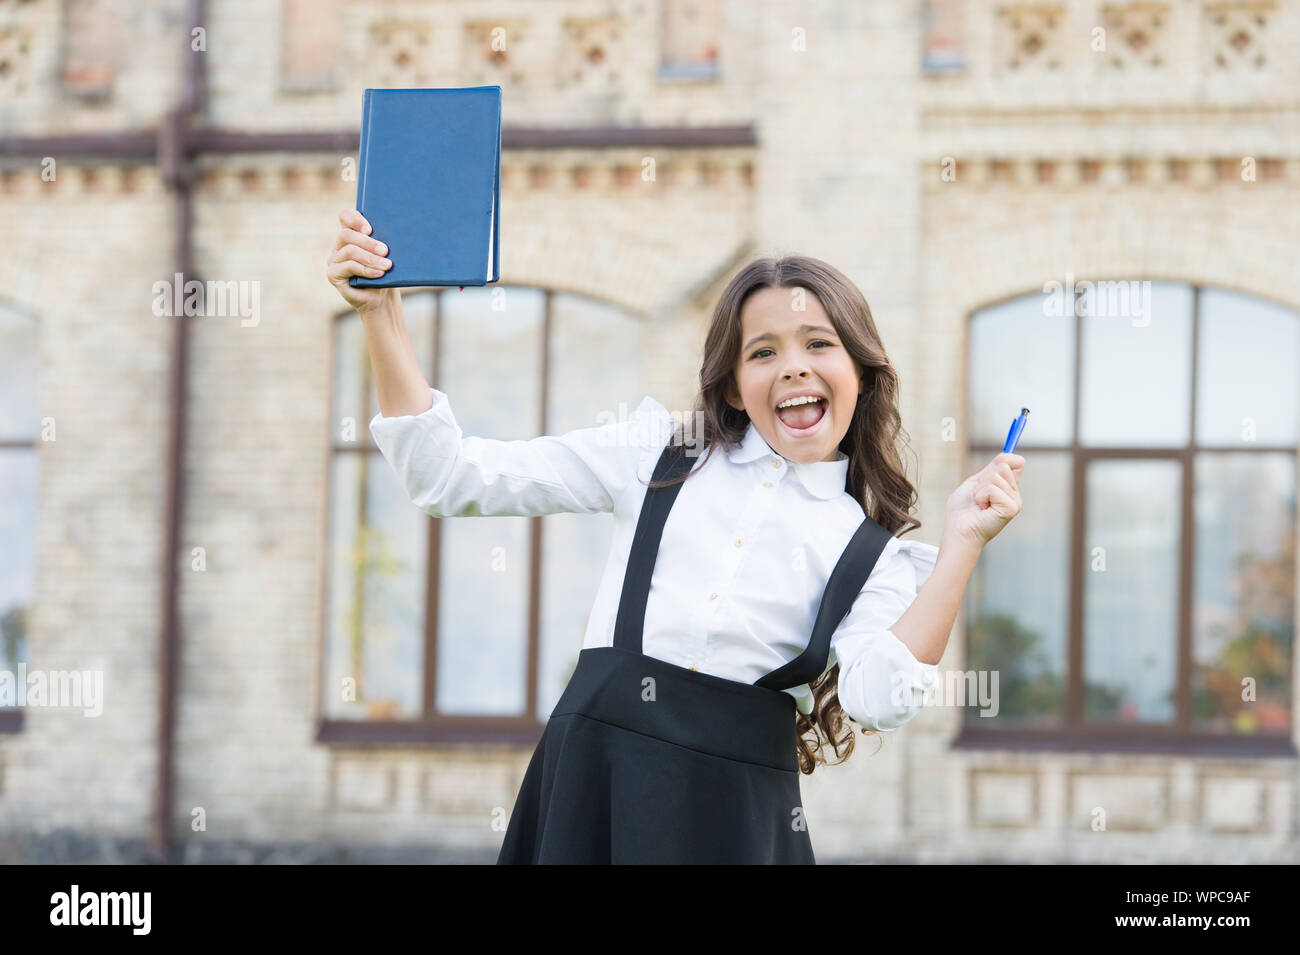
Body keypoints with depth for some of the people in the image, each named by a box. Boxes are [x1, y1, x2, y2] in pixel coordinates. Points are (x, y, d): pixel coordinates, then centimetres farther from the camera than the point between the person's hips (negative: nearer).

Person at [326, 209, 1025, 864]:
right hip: (592, 770, 1)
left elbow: (879, 700, -12)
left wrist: (961, 543, -11)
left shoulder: (870, 551, 7)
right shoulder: (659, 456, 10)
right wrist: (380, 315, -2)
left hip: (737, 805, -1)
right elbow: (451, 477, 6)